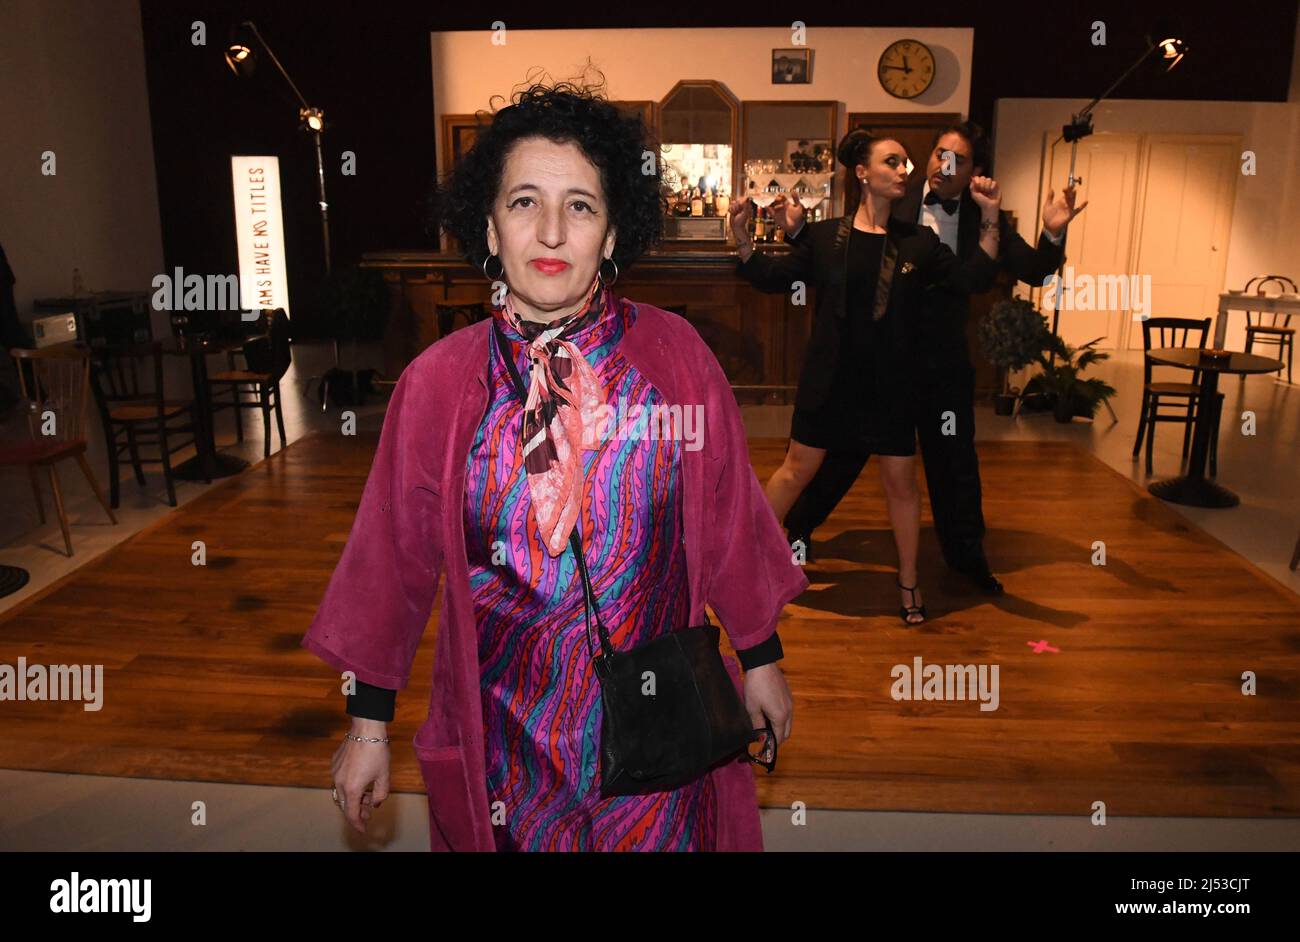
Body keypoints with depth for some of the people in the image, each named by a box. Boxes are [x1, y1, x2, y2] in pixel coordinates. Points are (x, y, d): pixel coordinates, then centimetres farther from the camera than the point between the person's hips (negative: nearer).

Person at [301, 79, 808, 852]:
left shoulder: (673, 354, -9)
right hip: (508, 725, 0)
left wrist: (760, 658, 6)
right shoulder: (437, 382, -8)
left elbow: (725, 517, 0)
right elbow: (395, 555, -1)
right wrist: (370, 724, 3)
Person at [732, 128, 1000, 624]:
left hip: (892, 384, 2)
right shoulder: (825, 236, -1)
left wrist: (990, 220, -10)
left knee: (901, 480, 8)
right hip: (830, 379, -1)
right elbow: (773, 277, 3)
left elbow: (974, 278, 0)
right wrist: (741, 238, -11)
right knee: (797, 469, 6)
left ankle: (908, 582, 23)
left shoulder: (919, 242, 3)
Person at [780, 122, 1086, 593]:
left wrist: (1052, 235, -23)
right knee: (846, 445, 9)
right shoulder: (894, 205, -5)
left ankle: (966, 553, 31)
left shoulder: (983, 218, -1)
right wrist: (798, 230, -21)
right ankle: (798, 527, 27)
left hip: (943, 359, 2)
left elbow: (1033, 272, -5)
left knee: (954, 458, 12)